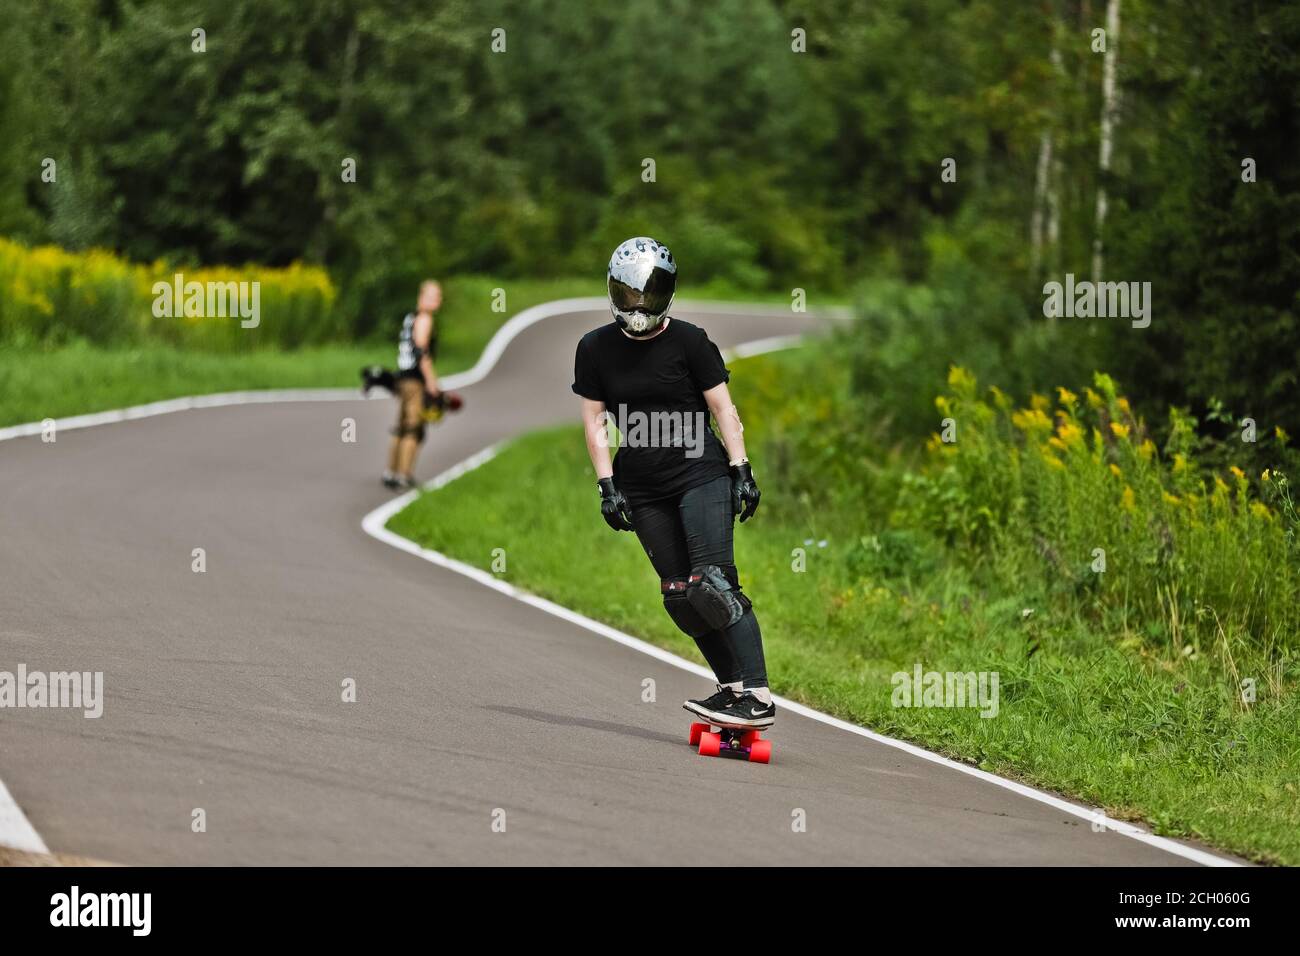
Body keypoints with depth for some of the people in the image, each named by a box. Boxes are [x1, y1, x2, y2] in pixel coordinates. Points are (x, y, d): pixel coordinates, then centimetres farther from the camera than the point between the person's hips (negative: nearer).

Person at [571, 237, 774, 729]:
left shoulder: (688, 341, -3)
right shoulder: (596, 349, 5)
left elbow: (723, 409, 0)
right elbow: (594, 421, 8)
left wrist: (742, 472, -6)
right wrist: (607, 486, 0)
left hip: (700, 472, -4)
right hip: (642, 487, 4)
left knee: (712, 583, -18)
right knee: (680, 596, -2)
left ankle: (758, 698, -21)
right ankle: (734, 688, 8)